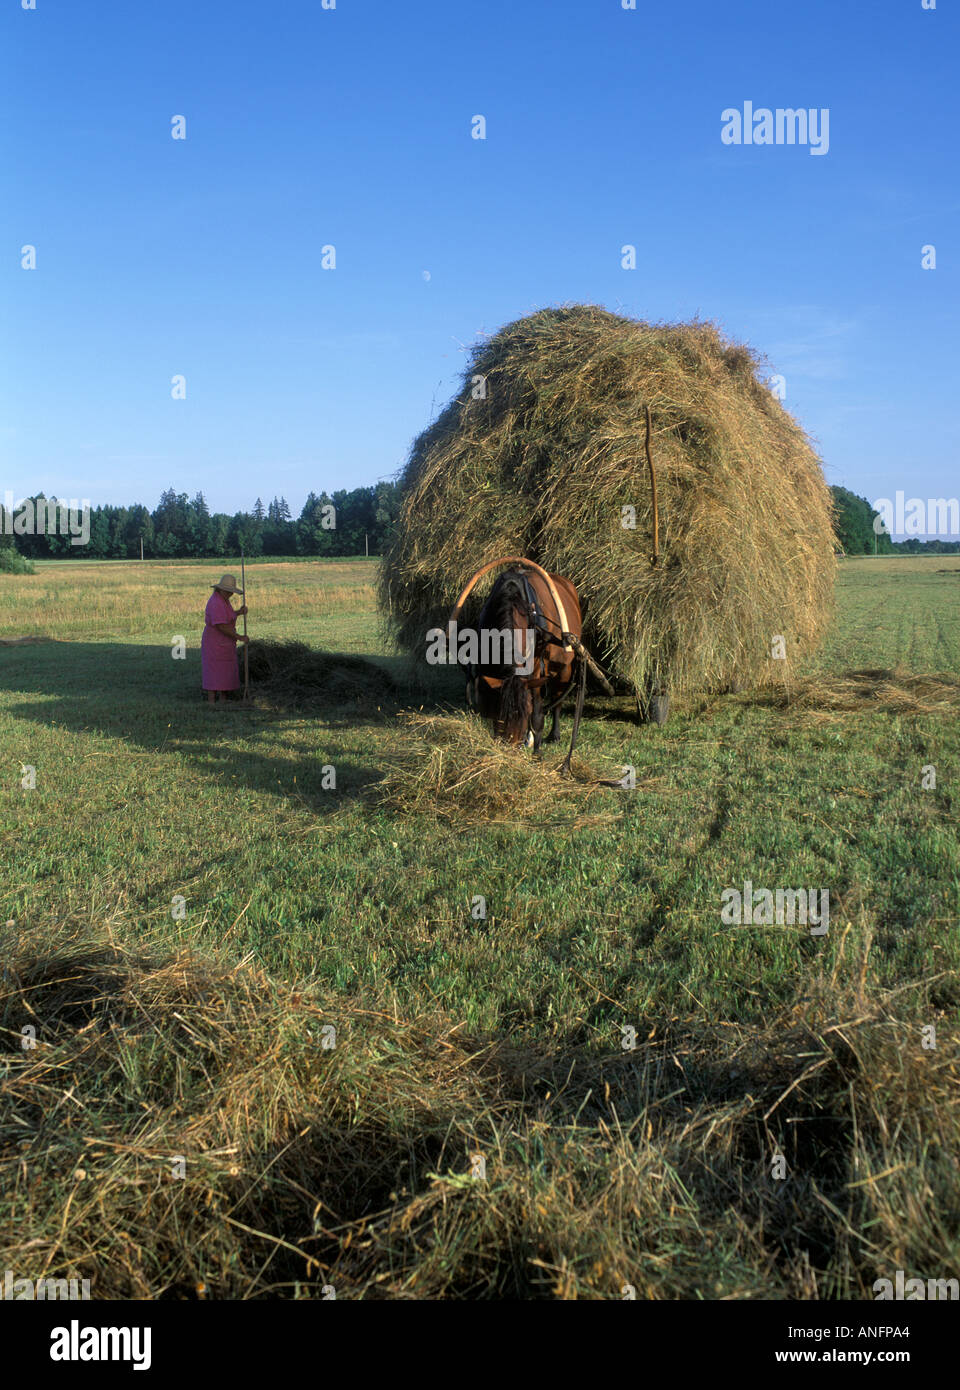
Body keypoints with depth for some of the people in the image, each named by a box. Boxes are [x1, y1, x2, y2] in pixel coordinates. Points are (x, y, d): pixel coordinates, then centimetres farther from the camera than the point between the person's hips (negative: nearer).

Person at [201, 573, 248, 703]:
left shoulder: (223, 599, 8)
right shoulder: (216, 603, -23)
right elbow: (222, 626, -27)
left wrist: (239, 612, 4)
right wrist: (240, 637, -22)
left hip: (225, 644, 10)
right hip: (215, 645, -10)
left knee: (226, 674, 13)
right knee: (214, 674, -8)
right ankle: (211, 704, -7)